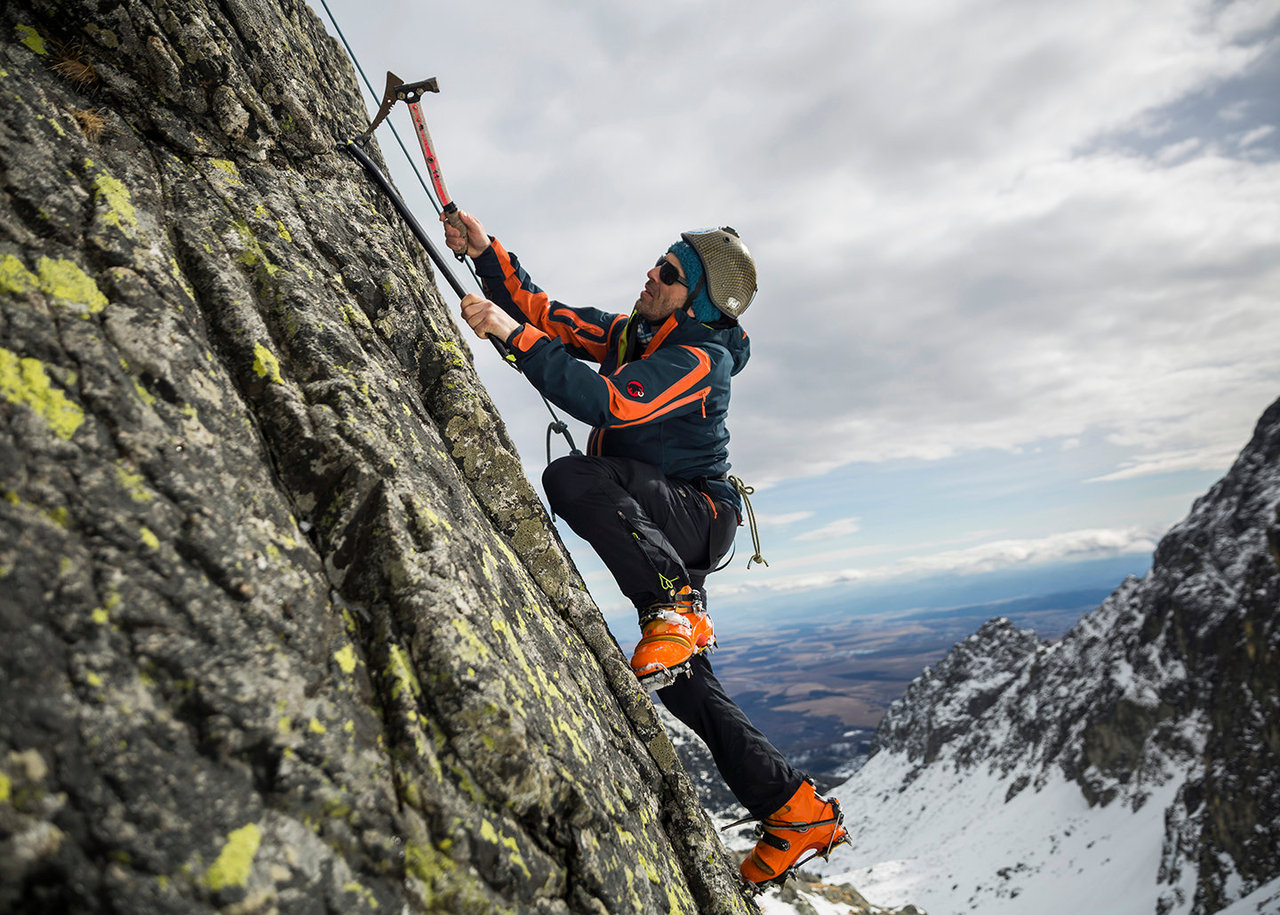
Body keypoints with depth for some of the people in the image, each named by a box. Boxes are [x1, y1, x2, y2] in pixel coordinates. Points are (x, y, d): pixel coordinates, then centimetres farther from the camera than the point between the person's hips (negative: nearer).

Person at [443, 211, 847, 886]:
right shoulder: (628, 331, 9)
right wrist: (487, 254, -2)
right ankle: (795, 810, 15)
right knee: (683, 683, 6)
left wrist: (512, 334, -32)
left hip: (696, 513, -8)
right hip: (661, 535, 8)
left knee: (572, 478, -31)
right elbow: (545, 313, 10)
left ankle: (676, 609, -23)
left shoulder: (699, 360, -18)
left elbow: (603, 402, -31)